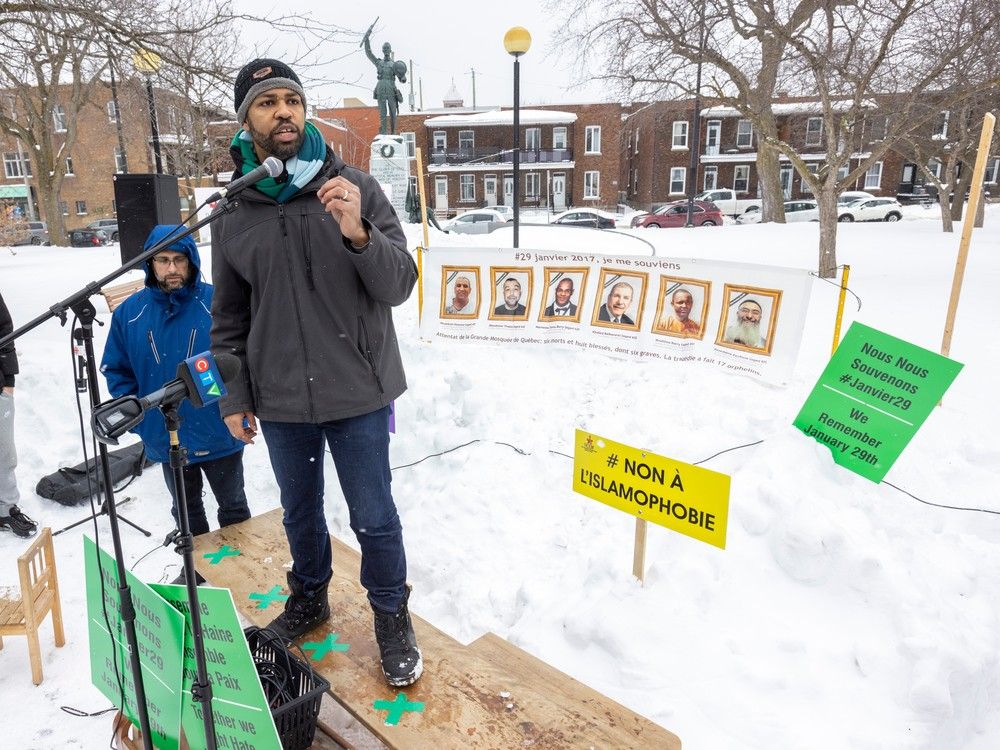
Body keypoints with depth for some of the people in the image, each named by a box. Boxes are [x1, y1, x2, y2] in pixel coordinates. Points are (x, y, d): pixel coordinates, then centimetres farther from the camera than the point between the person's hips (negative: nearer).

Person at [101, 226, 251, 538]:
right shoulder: (129, 312, -4)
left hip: (220, 436, -3)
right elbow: (116, 370, 5)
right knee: (186, 513, 23)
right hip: (165, 439, 3)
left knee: (234, 507, 18)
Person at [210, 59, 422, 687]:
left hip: (358, 394, -3)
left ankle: (392, 618, 32)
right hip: (279, 401, 3)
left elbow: (400, 286, -12)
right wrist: (234, 397, 8)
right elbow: (229, 316, 9)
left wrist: (358, 234, -29)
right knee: (300, 512, 21)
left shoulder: (356, 188, -8)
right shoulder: (234, 212, 1)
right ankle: (309, 598, 46)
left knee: (374, 516, 9)